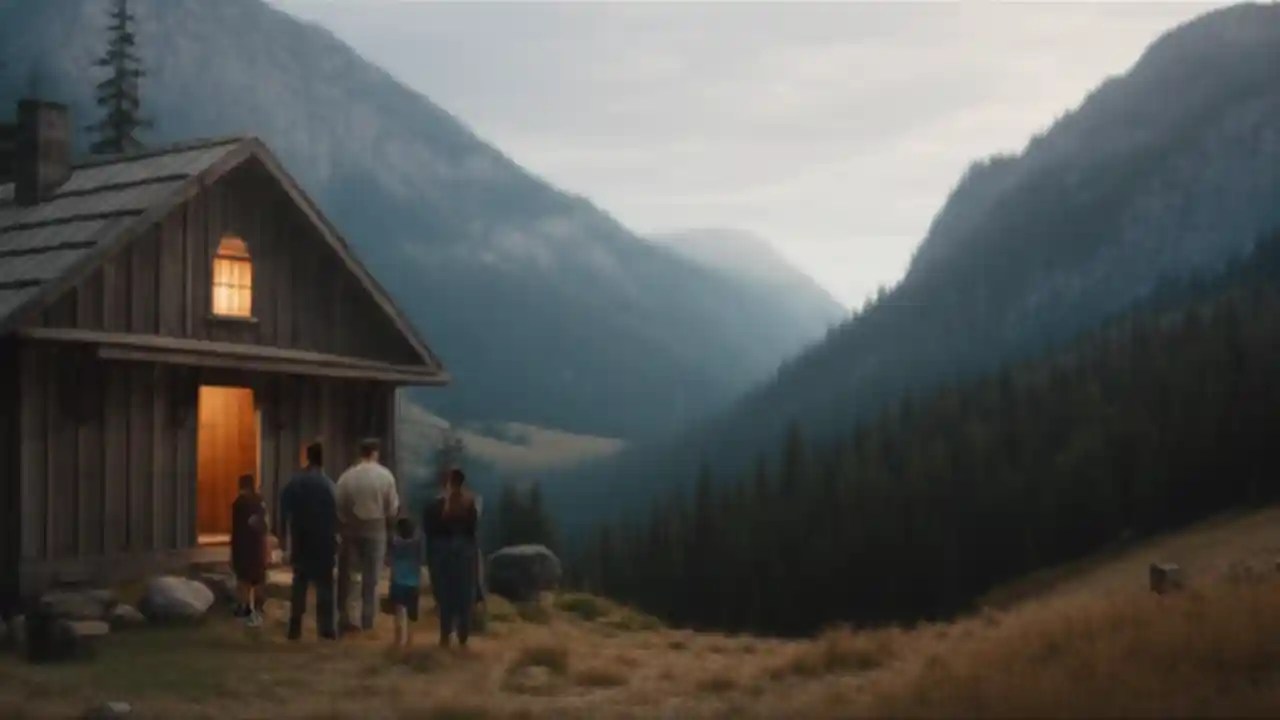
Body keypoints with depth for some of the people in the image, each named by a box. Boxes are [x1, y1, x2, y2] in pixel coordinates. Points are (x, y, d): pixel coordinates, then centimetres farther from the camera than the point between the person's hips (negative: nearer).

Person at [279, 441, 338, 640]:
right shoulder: (326, 483, -13)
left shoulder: (293, 481, 1)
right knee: (324, 584, 3)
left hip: (299, 540, 4)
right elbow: (333, 514, -12)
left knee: (299, 583, 11)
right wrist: (334, 537, -3)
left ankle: (295, 627, 10)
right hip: (322, 541, -4)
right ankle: (325, 627, 1)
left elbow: (285, 510, 2)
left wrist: (285, 535, 8)